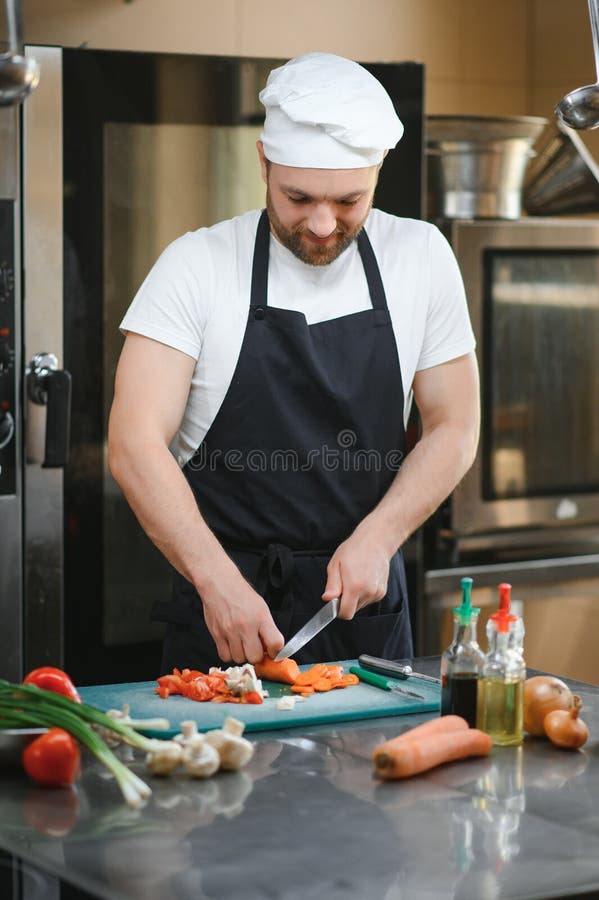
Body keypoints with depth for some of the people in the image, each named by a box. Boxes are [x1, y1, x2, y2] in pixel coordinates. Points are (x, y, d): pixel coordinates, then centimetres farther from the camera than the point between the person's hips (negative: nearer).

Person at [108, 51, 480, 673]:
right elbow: (134, 443, -16)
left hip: (366, 603, 2)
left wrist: (377, 539, -11)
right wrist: (217, 579, -28)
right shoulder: (198, 265, -9)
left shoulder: (421, 256, -1)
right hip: (225, 605, -2)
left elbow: (453, 429, 4)